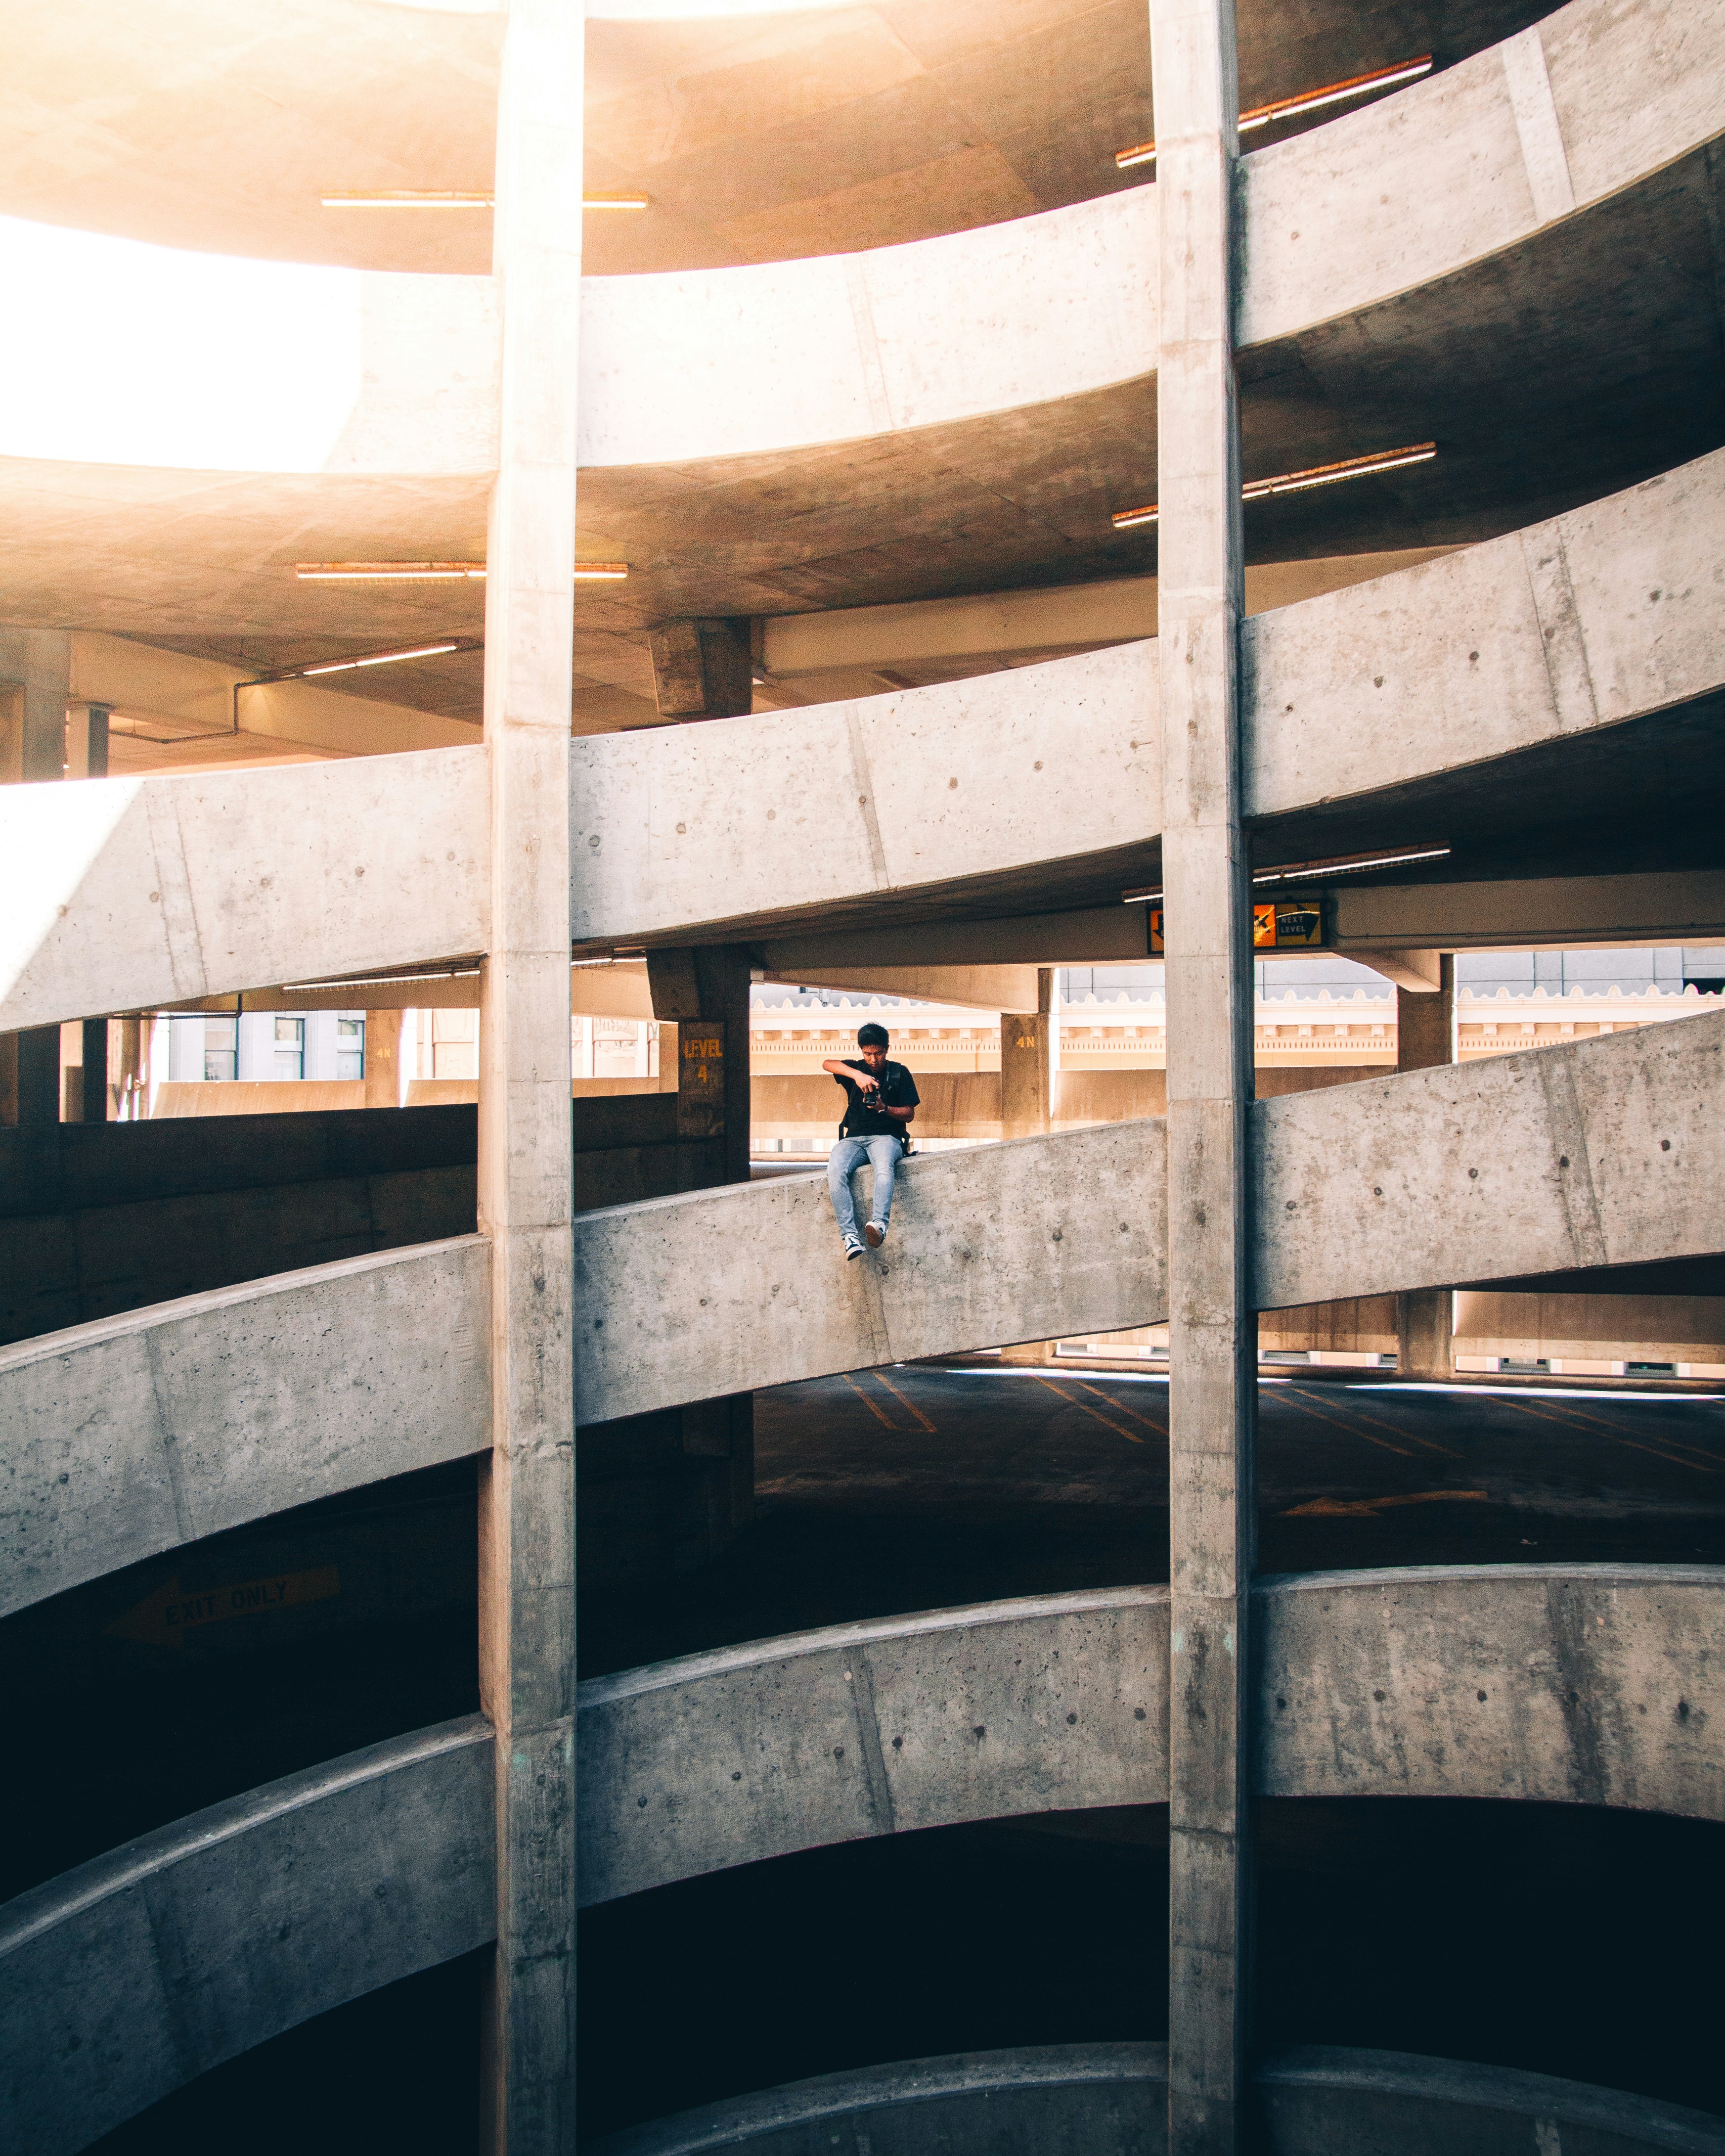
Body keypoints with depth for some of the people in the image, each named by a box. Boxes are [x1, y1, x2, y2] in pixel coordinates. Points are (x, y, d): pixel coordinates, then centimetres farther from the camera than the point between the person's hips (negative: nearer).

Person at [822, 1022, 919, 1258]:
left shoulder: (899, 1073, 13)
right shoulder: (855, 1068, 18)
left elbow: (909, 1114, 9)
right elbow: (828, 1063, -4)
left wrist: (884, 1108, -12)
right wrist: (857, 1075, -21)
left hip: (886, 1137, -2)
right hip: (853, 1138, 2)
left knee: (884, 1168, -39)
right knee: (835, 1170, -32)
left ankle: (879, 1223, -58)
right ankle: (849, 1235, -40)